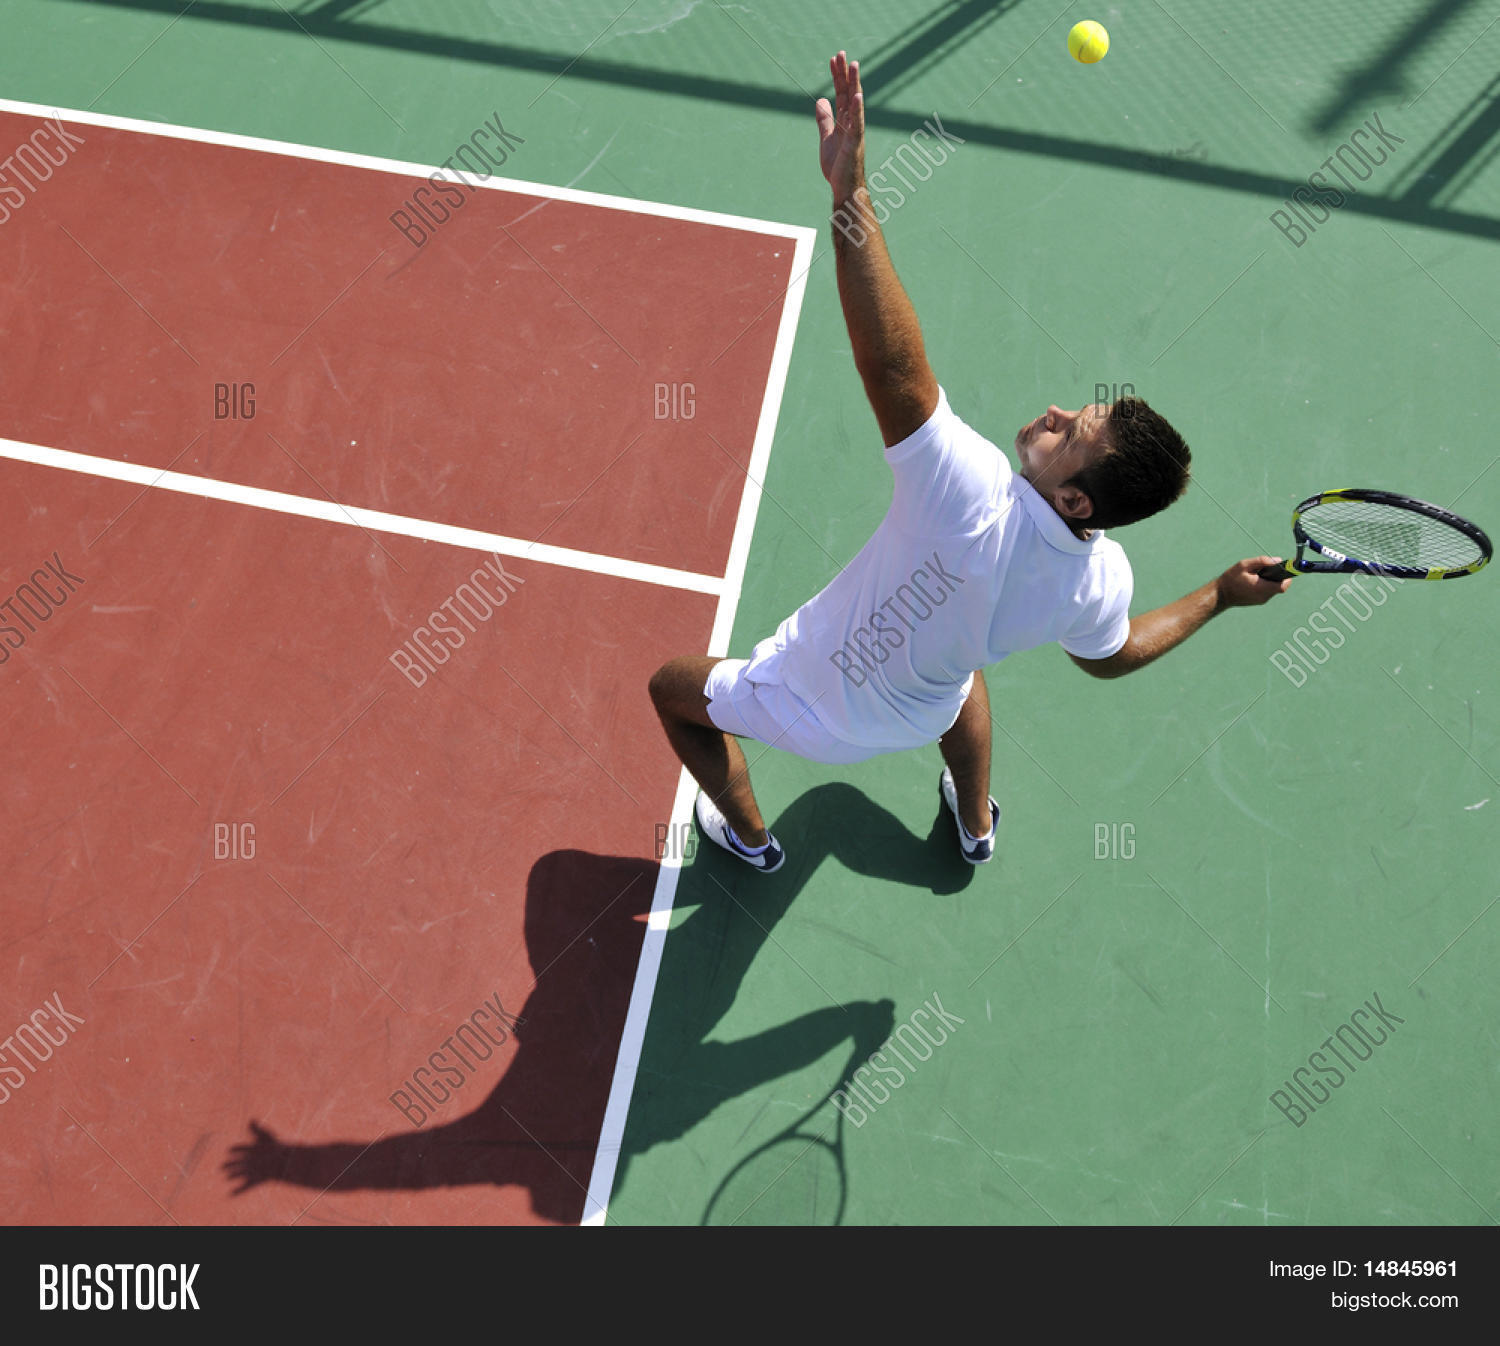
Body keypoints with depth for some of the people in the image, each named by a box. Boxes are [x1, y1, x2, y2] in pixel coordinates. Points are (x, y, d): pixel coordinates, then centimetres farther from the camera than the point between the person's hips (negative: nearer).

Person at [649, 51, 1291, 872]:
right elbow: (1108, 655, -1)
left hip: (805, 705, -5)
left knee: (673, 687, 21)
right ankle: (975, 824, 64)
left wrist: (850, 194, -60)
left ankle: (748, 837, 47)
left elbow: (891, 362, -58)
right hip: (918, 718, 6)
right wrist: (1219, 597, 8)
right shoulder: (1102, 581, -24)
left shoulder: (974, 499, -46)